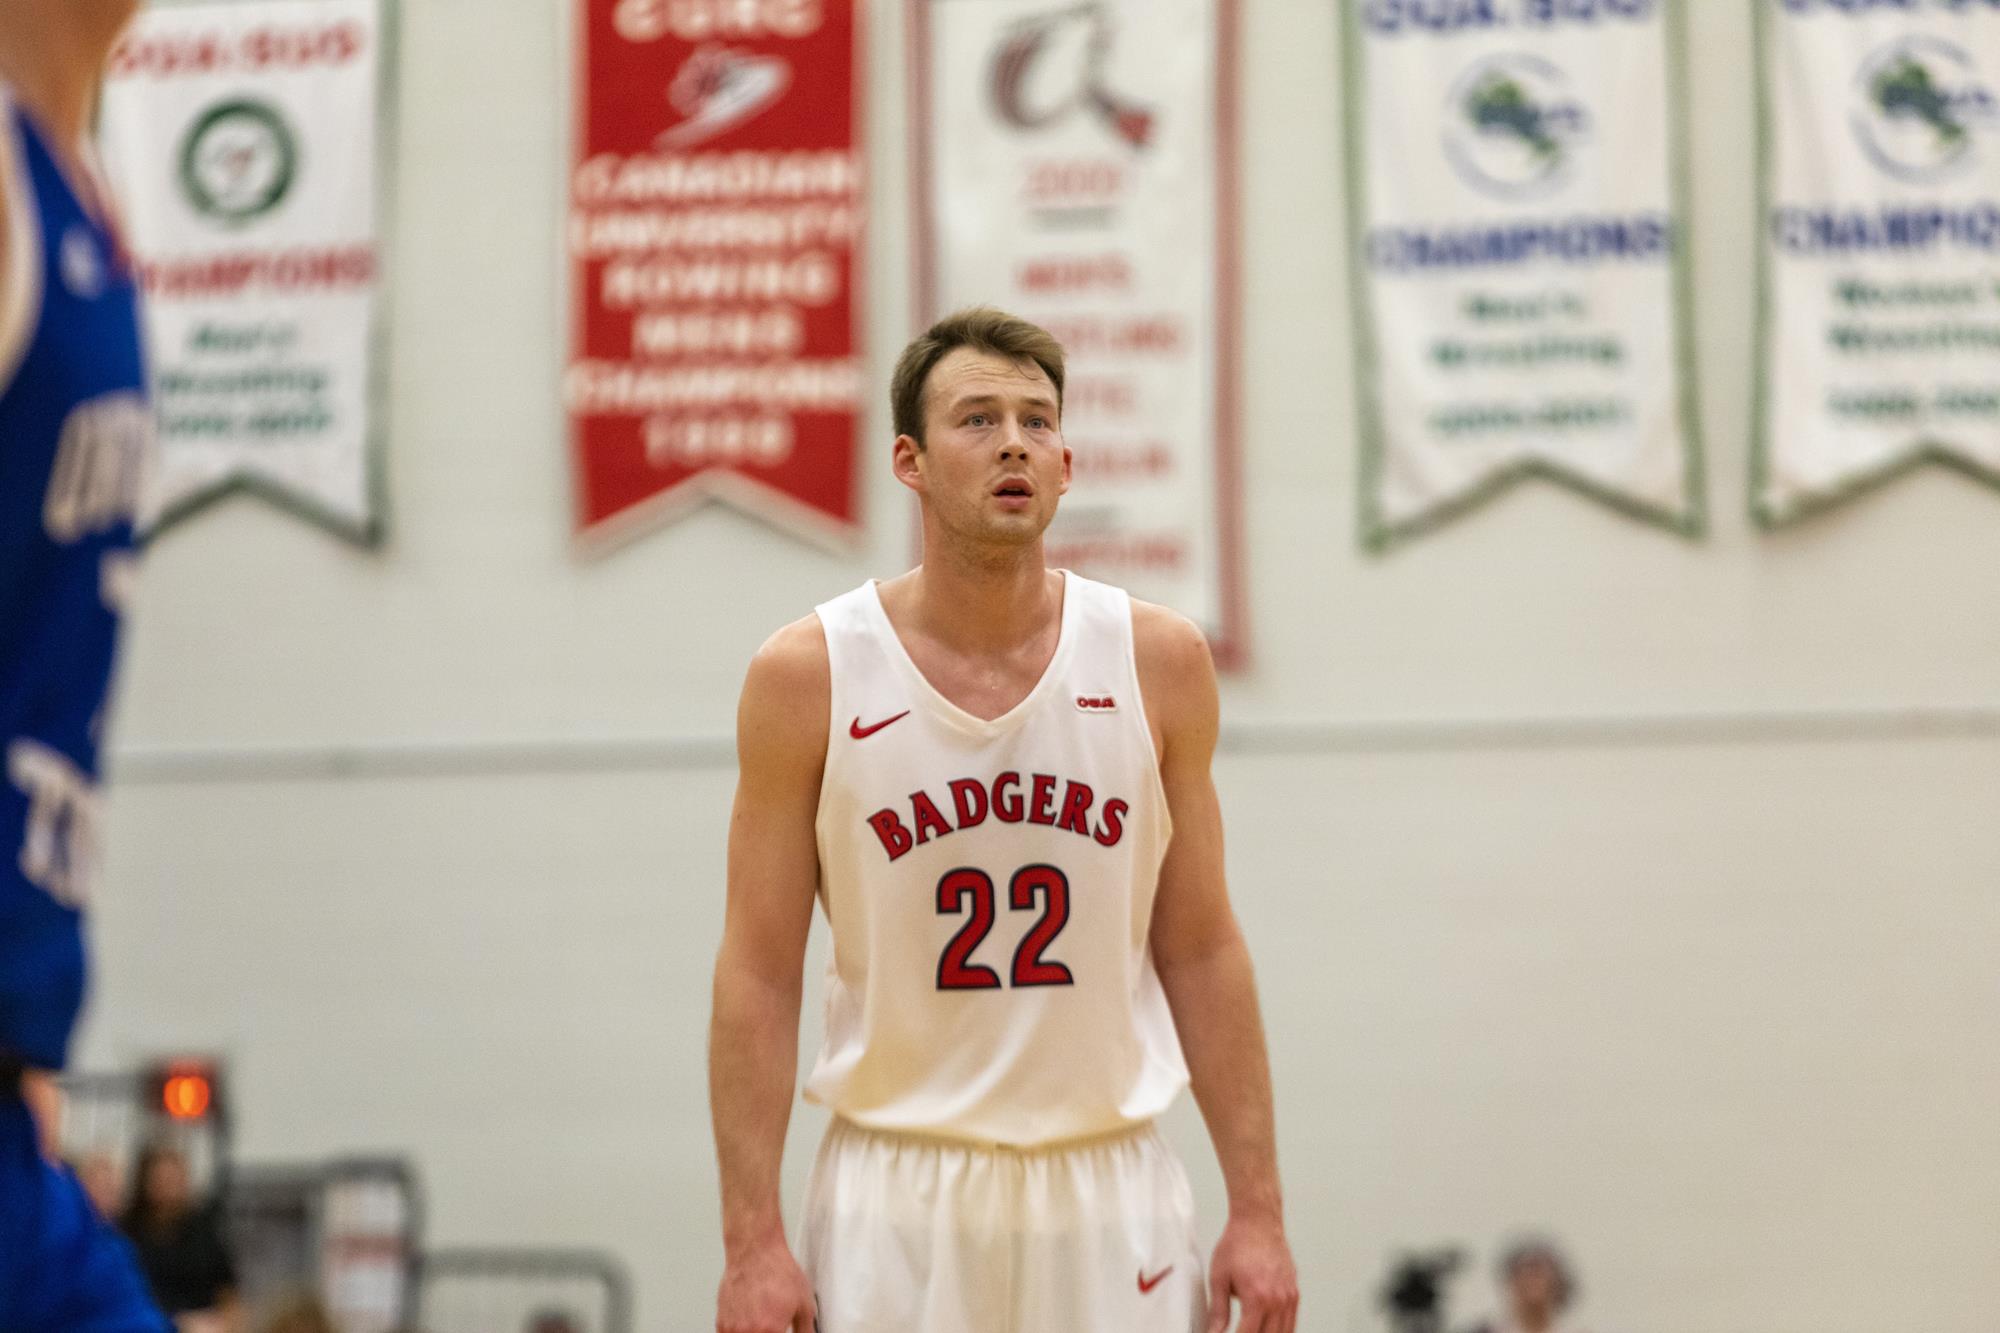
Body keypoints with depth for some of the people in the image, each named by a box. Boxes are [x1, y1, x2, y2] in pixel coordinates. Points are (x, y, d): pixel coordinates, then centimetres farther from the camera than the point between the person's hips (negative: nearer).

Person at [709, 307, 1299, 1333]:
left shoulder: (1157, 663, 2)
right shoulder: (808, 676, -3)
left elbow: (1201, 951, 6)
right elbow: (759, 975, -2)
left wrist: (1257, 1210, 2)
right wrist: (752, 1238, -8)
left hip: (1108, 1183, 2)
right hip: (896, 1197, -1)